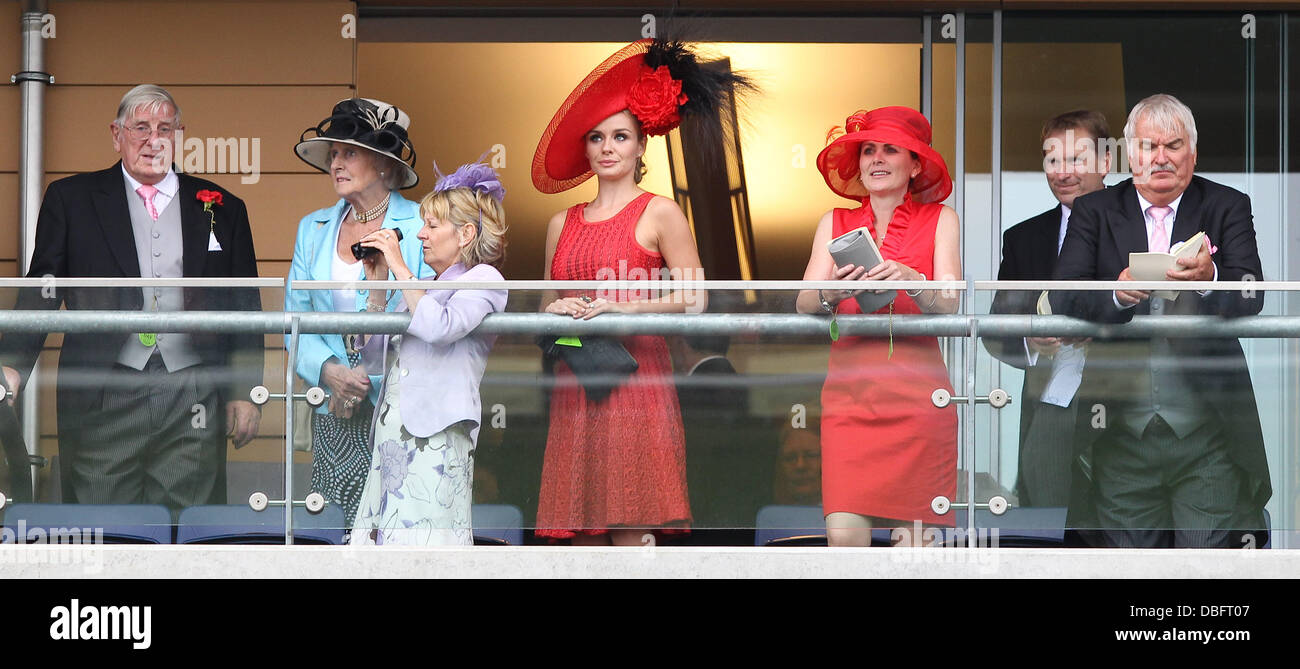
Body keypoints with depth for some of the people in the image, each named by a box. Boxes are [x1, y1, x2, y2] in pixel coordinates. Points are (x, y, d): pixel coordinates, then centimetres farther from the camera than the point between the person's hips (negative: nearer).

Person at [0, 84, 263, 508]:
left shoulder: (222, 210, 14)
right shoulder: (71, 199, 10)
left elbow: (244, 307, 14)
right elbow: (41, 293, 5)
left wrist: (244, 393, 7)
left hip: (193, 403, 1)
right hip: (102, 401, -1)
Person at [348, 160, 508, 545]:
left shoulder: (482, 278, 3)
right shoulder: (421, 289, 27)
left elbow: (439, 327, -18)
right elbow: (372, 358, 24)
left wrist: (399, 267, -8)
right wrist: (377, 285, 19)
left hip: (435, 436, -8)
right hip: (392, 431, 8)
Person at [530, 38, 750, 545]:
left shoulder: (658, 214, 2)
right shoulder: (562, 225, 17)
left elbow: (695, 298, -3)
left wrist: (623, 308, -12)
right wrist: (557, 312, 1)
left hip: (634, 378, -5)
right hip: (575, 385, 5)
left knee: (628, 533, -12)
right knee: (582, 533, 0)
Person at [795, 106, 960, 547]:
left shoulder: (939, 220, 8)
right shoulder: (835, 224, 13)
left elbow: (949, 304, -4)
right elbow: (804, 304, 2)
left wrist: (909, 280, -25)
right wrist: (834, 292, -20)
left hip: (917, 394, -1)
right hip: (848, 390, 1)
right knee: (843, 534, -13)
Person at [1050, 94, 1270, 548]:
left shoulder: (1227, 207, 7)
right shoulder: (1094, 212, 9)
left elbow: (1251, 297, -6)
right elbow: (1063, 298, -3)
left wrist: (1209, 278, -29)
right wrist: (1119, 293, -24)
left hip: (1208, 422, -1)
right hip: (1122, 423, 1)